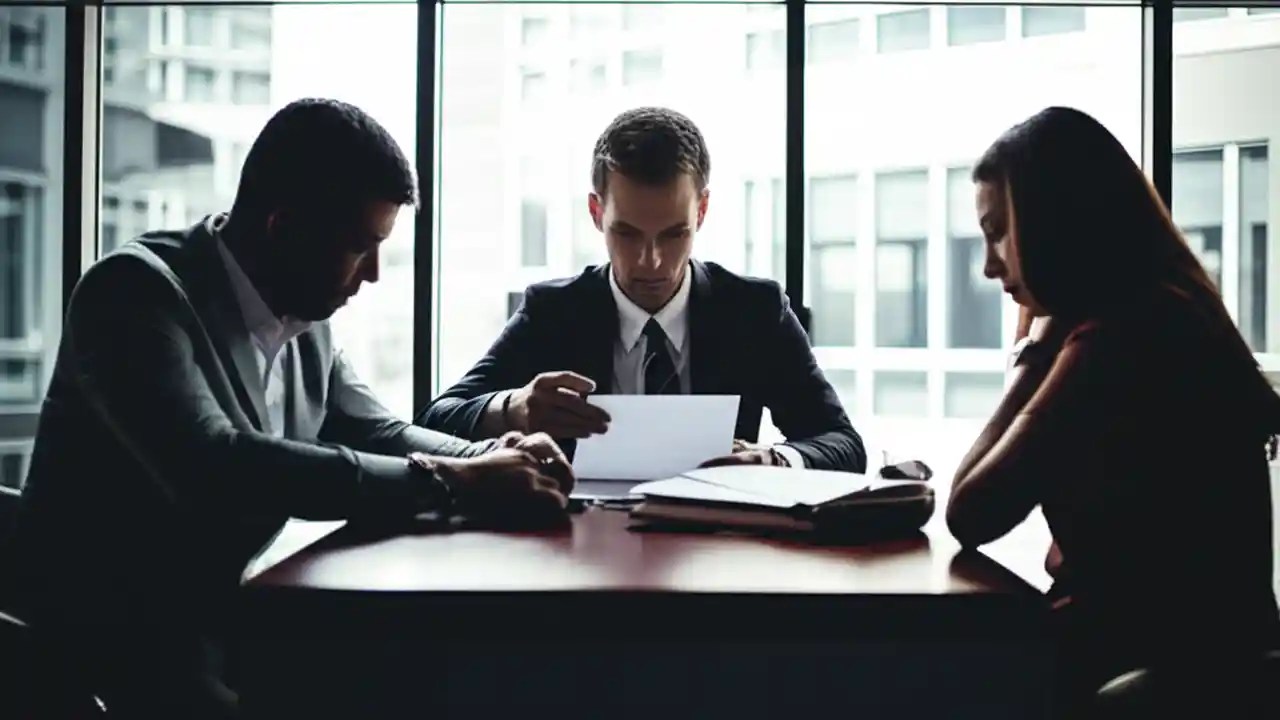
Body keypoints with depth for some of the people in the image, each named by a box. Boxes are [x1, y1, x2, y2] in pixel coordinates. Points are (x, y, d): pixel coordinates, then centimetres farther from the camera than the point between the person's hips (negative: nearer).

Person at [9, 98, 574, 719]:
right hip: (115, 634, -7)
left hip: (234, 615, 7)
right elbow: (210, 466, -34)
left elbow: (377, 435, 14)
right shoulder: (136, 292, -19)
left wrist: (488, 459, -8)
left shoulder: (307, 322, 3)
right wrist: (446, 483, -32)